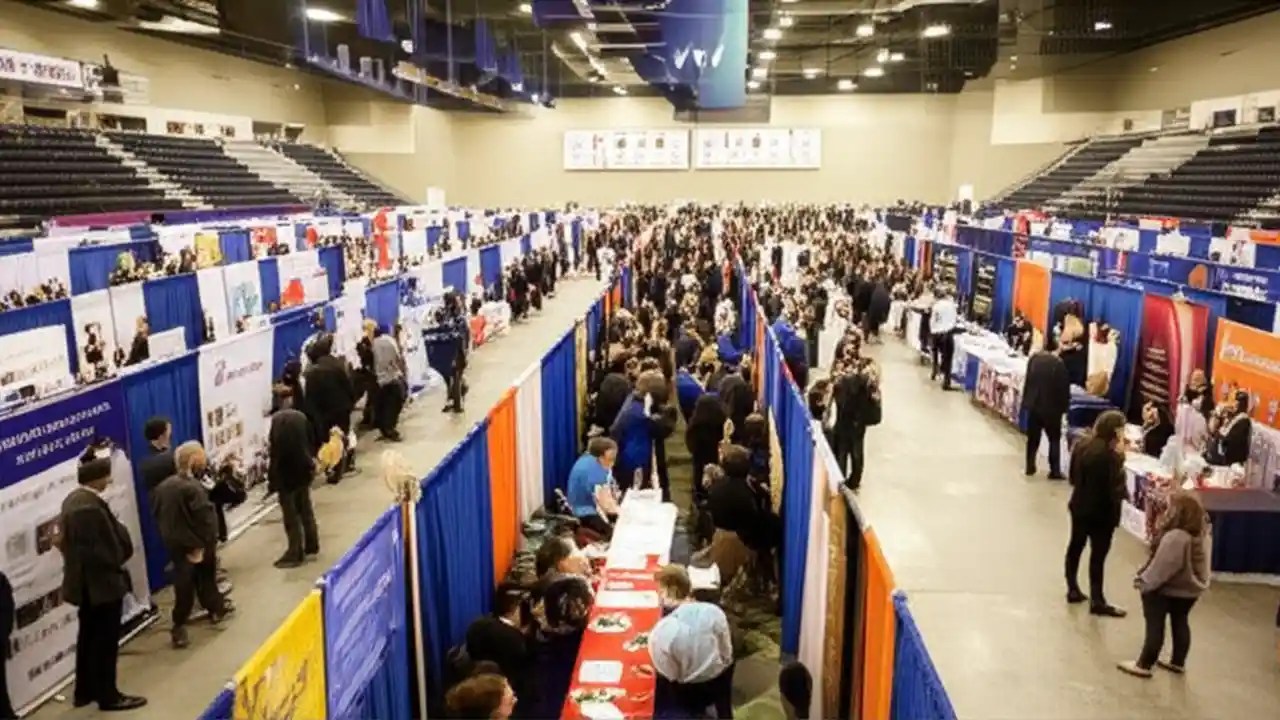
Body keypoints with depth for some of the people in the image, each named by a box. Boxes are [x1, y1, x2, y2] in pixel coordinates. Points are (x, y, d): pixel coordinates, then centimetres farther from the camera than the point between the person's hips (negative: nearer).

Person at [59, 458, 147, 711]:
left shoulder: (74, 499, 7)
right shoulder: (89, 506, -27)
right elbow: (98, 549, -27)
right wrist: (116, 565, -9)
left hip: (86, 582, 11)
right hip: (101, 582, -11)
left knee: (89, 637, 20)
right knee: (106, 640, 2)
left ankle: (85, 691, 32)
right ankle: (108, 696, 13)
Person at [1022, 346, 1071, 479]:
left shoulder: (1034, 359, -3)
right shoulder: (1058, 363, -18)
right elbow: (1063, 387, -13)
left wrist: (1026, 402, 13)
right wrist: (1064, 406, -1)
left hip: (1034, 405, 4)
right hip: (1052, 407, -4)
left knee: (1033, 438, 15)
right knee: (1055, 439, 7)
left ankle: (1030, 467, 19)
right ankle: (1055, 471, 5)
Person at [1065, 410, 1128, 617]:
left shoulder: (1082, 445, 2)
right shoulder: (1109, 454, -23)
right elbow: (1115, 485, -20)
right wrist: (1120, 457, -16)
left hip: (1080, 505, 8)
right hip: (1101, 510, -8)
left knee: (1076, 546, 18)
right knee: (1098, 554, -1)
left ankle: (1073, 590, 29)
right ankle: (1097, 601, 6)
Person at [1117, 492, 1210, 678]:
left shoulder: (1175, 537, -32)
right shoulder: (1196, 535, -1)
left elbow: (1162, 566, -27)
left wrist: (1144, 582, -16)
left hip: (1166, 589, -9)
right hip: (1189, 589, 9)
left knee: (1155, 626, 2)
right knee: (1180, 623, 20)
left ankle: (1144, 665, 11)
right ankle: (1178, 662, 32)